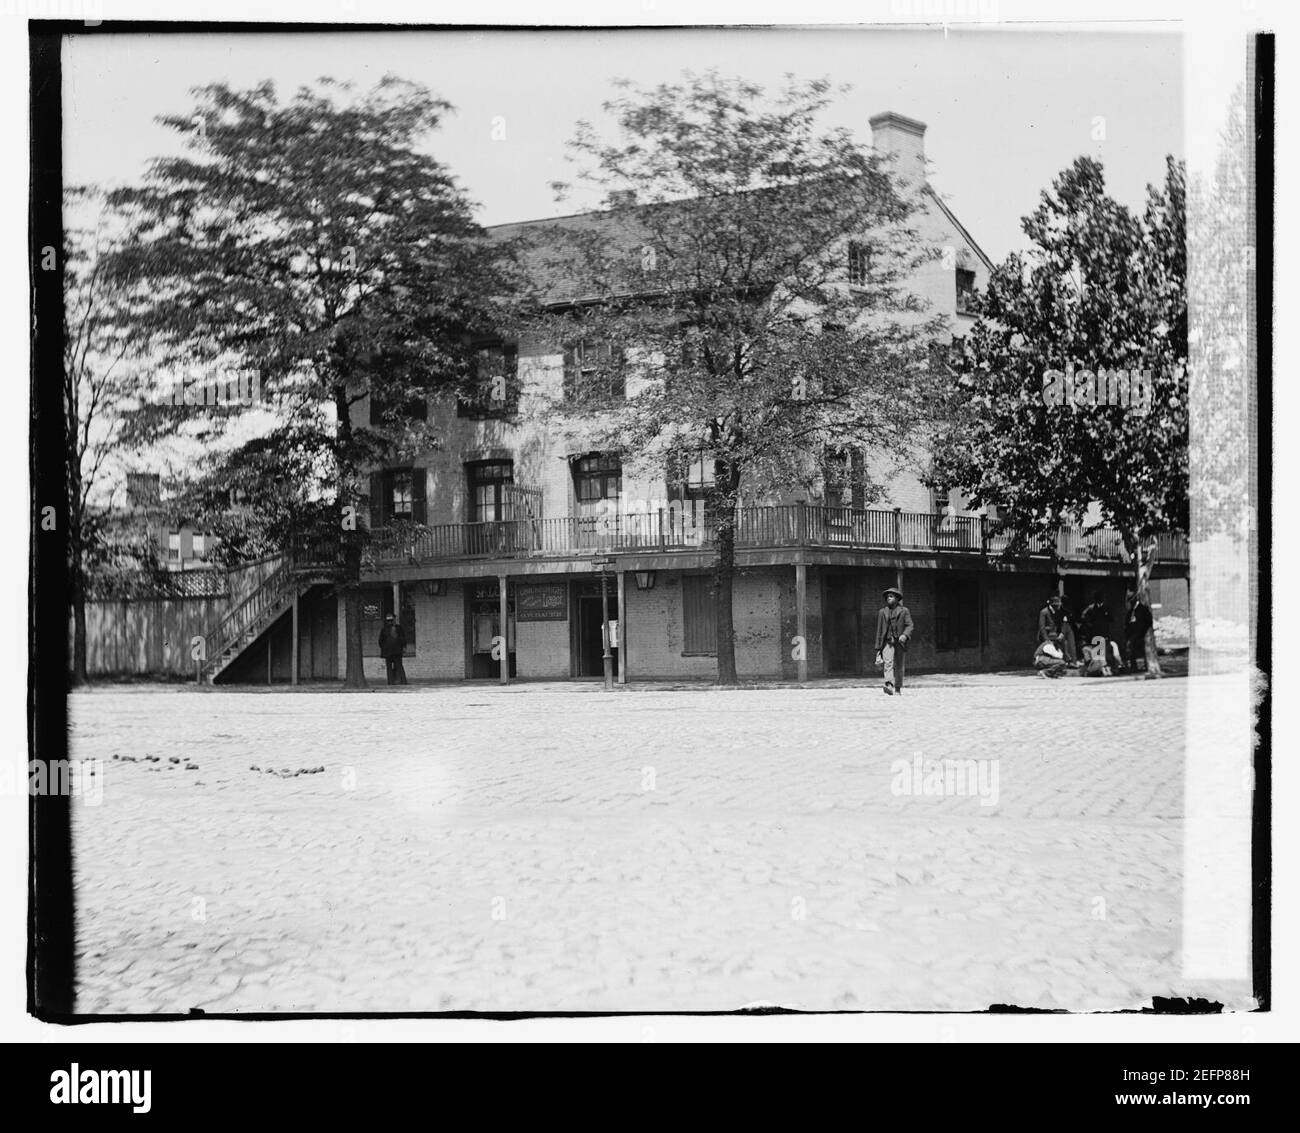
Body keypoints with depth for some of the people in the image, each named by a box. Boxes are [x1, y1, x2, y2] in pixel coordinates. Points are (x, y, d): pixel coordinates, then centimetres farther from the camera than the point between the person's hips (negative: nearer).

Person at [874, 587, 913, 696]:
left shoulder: (904, 611, 10)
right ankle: (889, 686, -36)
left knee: (899, 667, 5)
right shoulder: (882, 612, 16)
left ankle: (898, 689, 19)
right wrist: (878, 648, 13)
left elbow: (909, 625, -1)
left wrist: (905, 635, -22)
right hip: (887, 642, 0)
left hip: (900, 643, 0)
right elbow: (879, 631, 17)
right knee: (888, 663, -20)